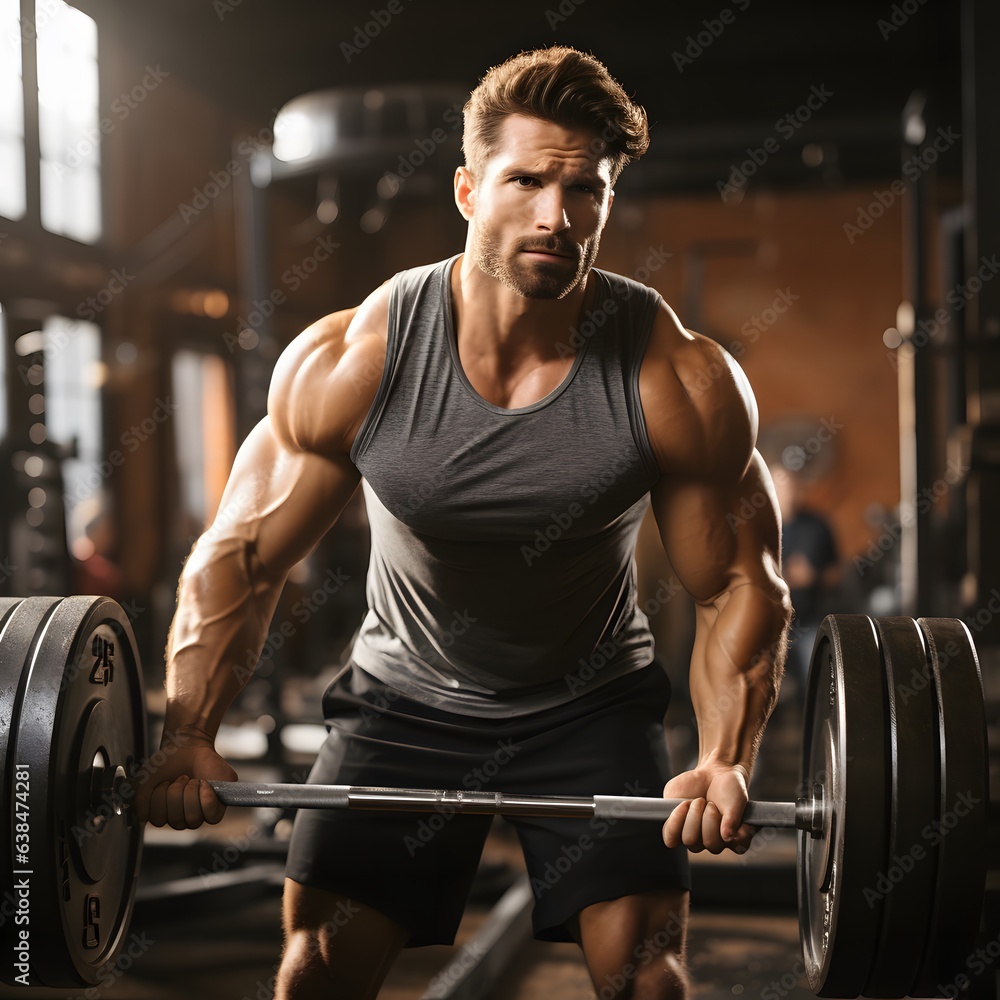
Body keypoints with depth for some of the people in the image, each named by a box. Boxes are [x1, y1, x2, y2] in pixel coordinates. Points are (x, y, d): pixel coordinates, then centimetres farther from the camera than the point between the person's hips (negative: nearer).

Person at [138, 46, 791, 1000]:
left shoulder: (681, 382, -21)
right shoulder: (348, 361, -20)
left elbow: (739, 584, -10)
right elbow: (238, 558, -10)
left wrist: (726, 760, -22)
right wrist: (188, 736, -19)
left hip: (592, 707, 0)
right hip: (405, 698, 1)